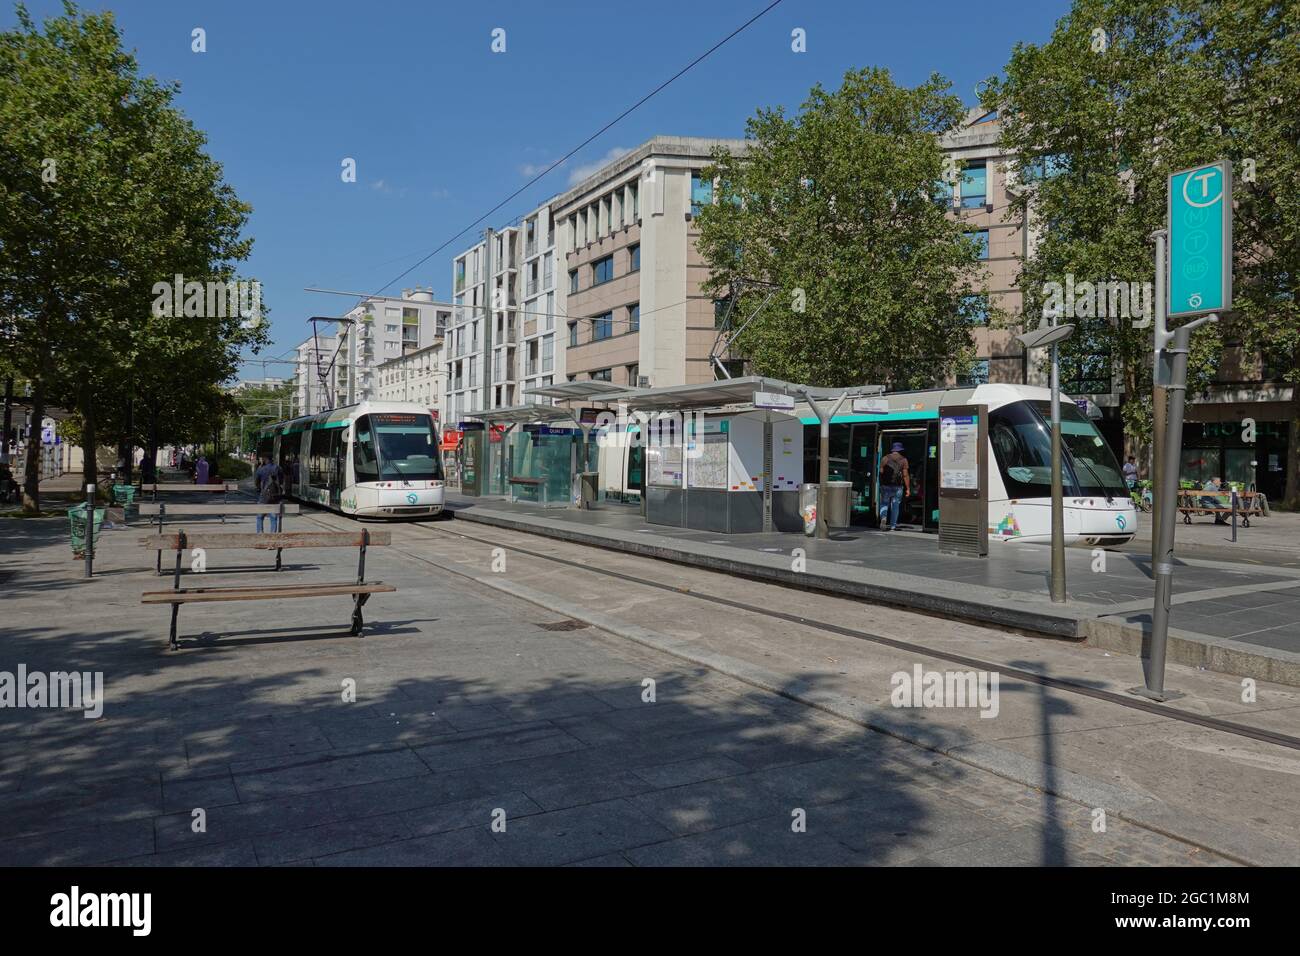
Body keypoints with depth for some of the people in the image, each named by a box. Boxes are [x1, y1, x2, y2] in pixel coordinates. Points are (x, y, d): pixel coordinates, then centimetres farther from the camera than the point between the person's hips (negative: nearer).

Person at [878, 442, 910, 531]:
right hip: (898, 487, 0)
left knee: (884, 503, 9)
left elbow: (881, 472, 1)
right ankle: (893, 526, 7)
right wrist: (908, 488, -1)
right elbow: (905, 475, -4)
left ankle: (883, 518, -18)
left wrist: (881, 484, 9)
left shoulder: (885, 458, 4)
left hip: (885, 486, 0)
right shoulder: (903, 460, 1)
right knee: (895, 505, 7)